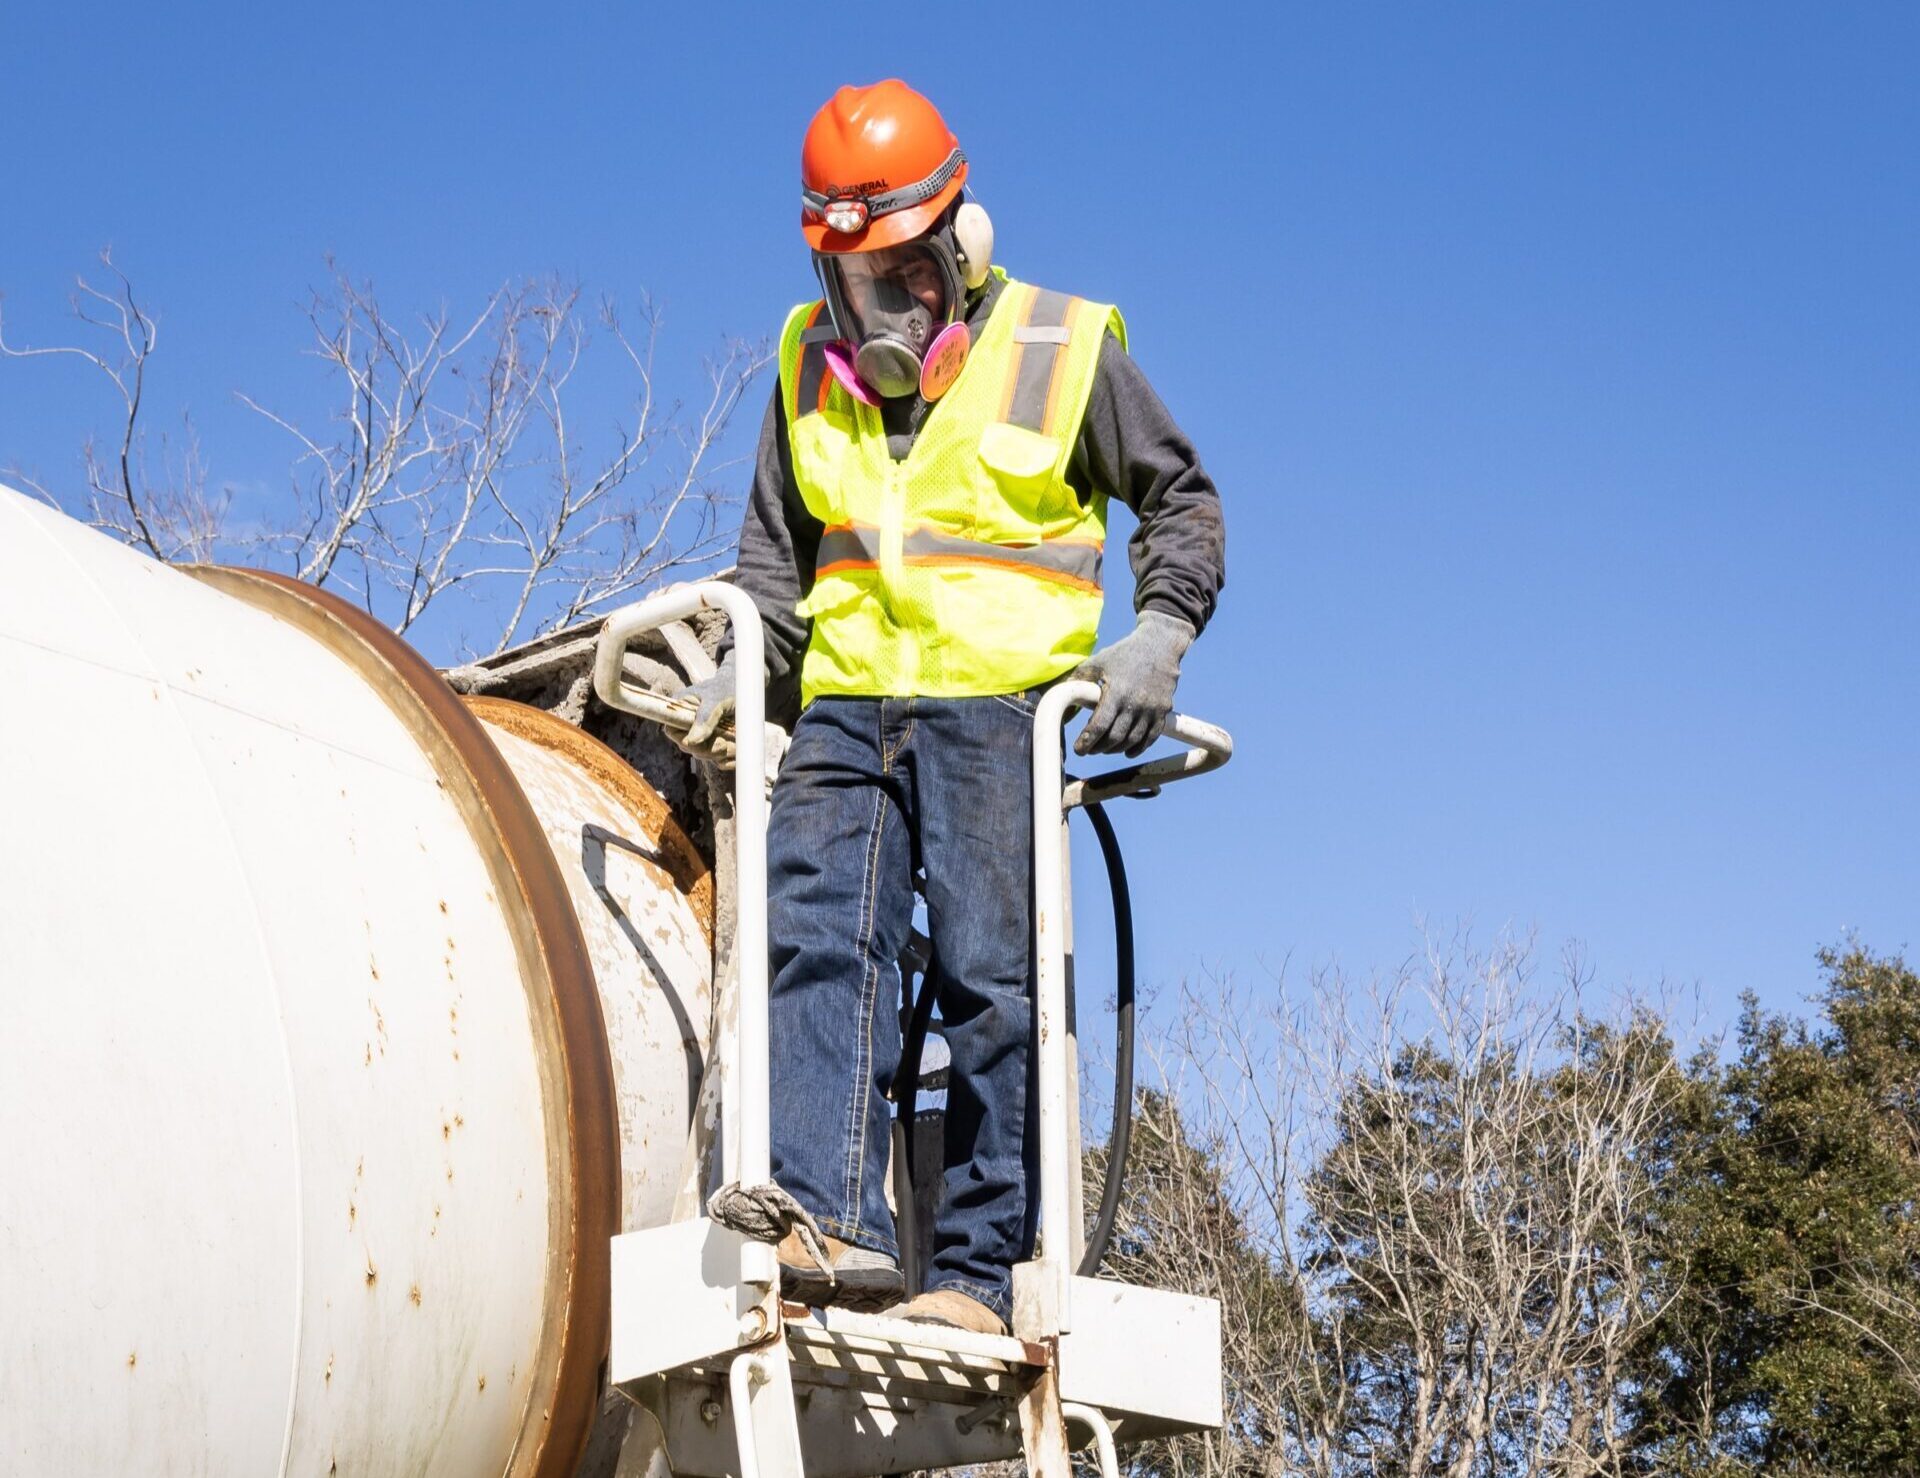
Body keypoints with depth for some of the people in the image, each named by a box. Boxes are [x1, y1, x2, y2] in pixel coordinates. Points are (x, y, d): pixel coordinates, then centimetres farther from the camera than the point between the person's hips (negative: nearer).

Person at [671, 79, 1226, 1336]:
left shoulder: (1065, 352, 3)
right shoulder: (810, 362, 14)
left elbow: (1182, 501, 11)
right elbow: (777, 545, 24)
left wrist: (1160, 635, -5)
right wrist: (743, 668, 9)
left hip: (996, 705, -3)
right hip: (847, 707, 4)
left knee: (992, 983, -7)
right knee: (820, 944, -15)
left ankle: (980, 1270, -5)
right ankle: (838, 1222, -22)